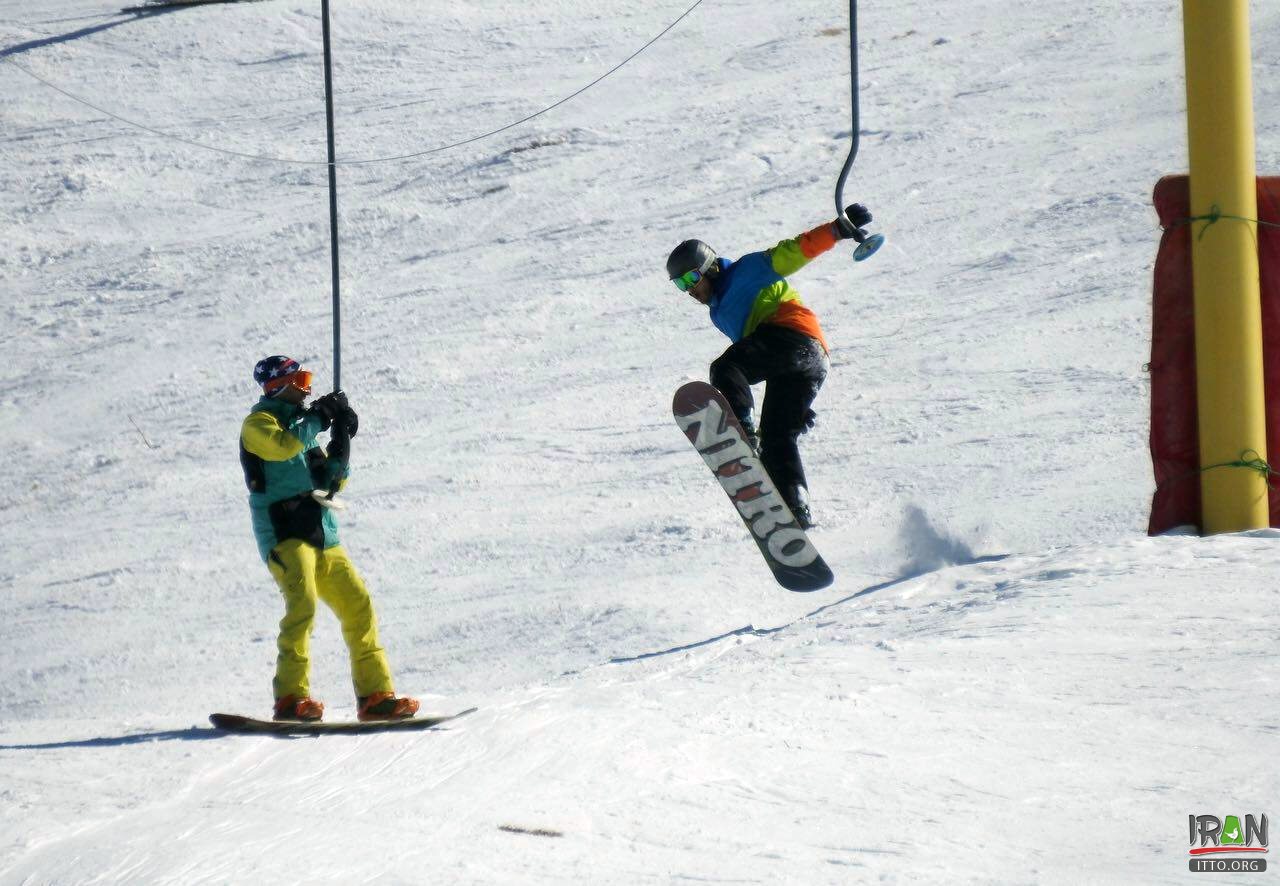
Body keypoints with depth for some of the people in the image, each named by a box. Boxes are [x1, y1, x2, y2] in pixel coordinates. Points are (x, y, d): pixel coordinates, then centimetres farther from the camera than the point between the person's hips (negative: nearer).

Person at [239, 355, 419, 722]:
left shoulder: (300, 426, 25)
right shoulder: (258, 422, 3)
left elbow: (332, 482, 21)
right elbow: (283, 445, -21)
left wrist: (341, 440, 7)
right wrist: (319, 417, -7)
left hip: (321, 536, 8)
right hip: (284, 532, -8)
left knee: (358, 606, 4)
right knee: (302, 602, -26)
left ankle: (374, 695, 7)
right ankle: (291, 698, -31)